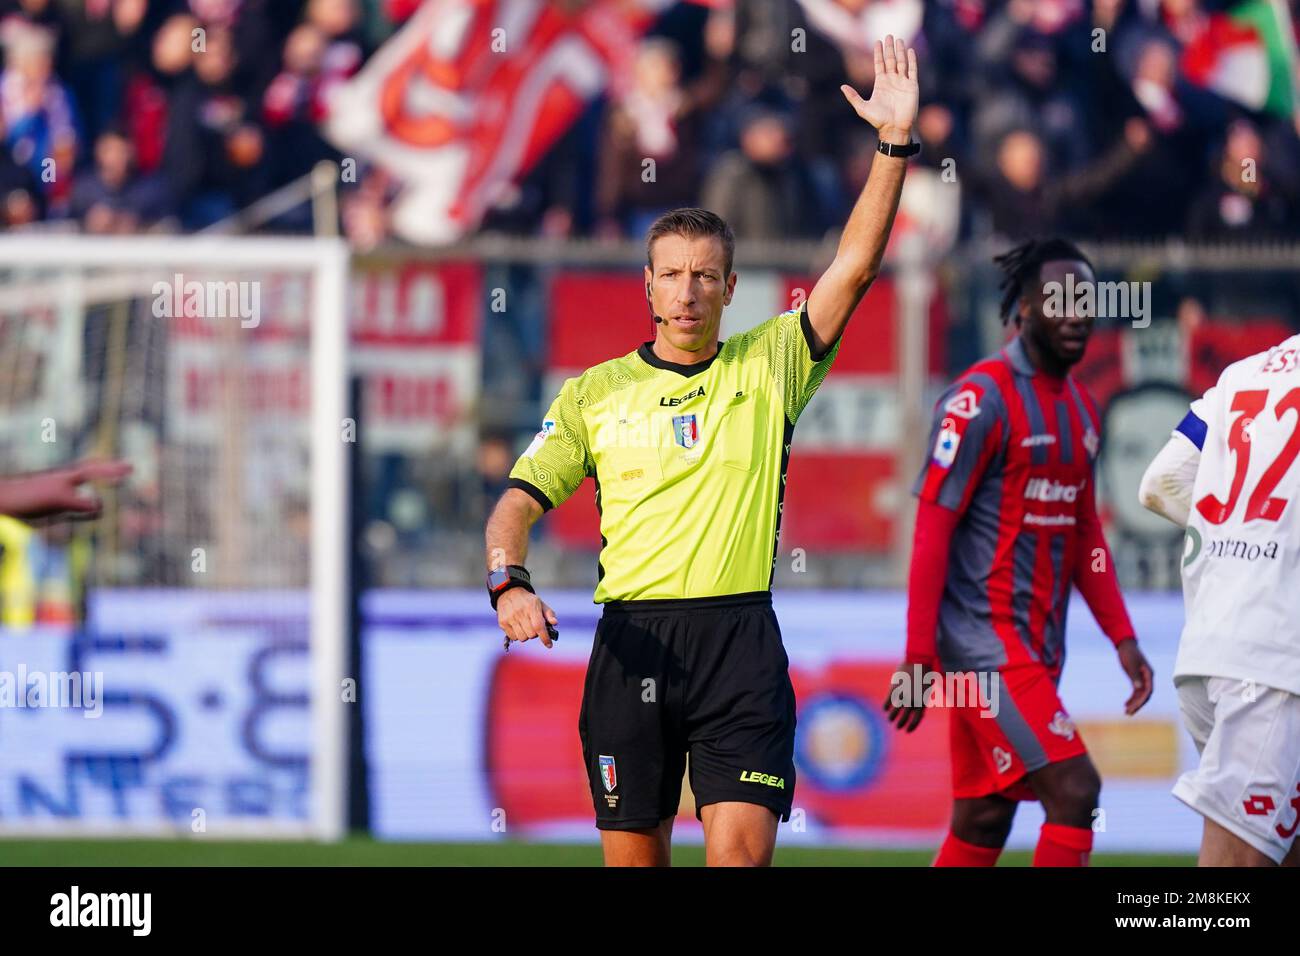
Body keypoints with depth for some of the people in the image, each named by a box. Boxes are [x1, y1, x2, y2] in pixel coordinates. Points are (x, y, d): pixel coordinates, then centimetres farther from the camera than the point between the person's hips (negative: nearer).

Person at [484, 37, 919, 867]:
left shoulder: (769, 367, 8)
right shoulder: (595, 393, 10)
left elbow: (855, 267, 1)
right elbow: (520, 501, 9)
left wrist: (895, 142, -7)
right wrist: (509, 581, -11)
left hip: (739, 639, -1)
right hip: (633, 642, 1)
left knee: (742, 851, -14)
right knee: (635, 857, 5)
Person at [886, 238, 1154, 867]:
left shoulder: (1081, 408, 15)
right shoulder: (981, 399, -11)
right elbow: (933, 526, -13)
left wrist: (1122, 637, 13)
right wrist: (919, 656, -17)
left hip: (1038, 646, 8)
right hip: (985, 642, -8)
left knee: (981, 824, 8)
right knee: (1073, 790, -17)